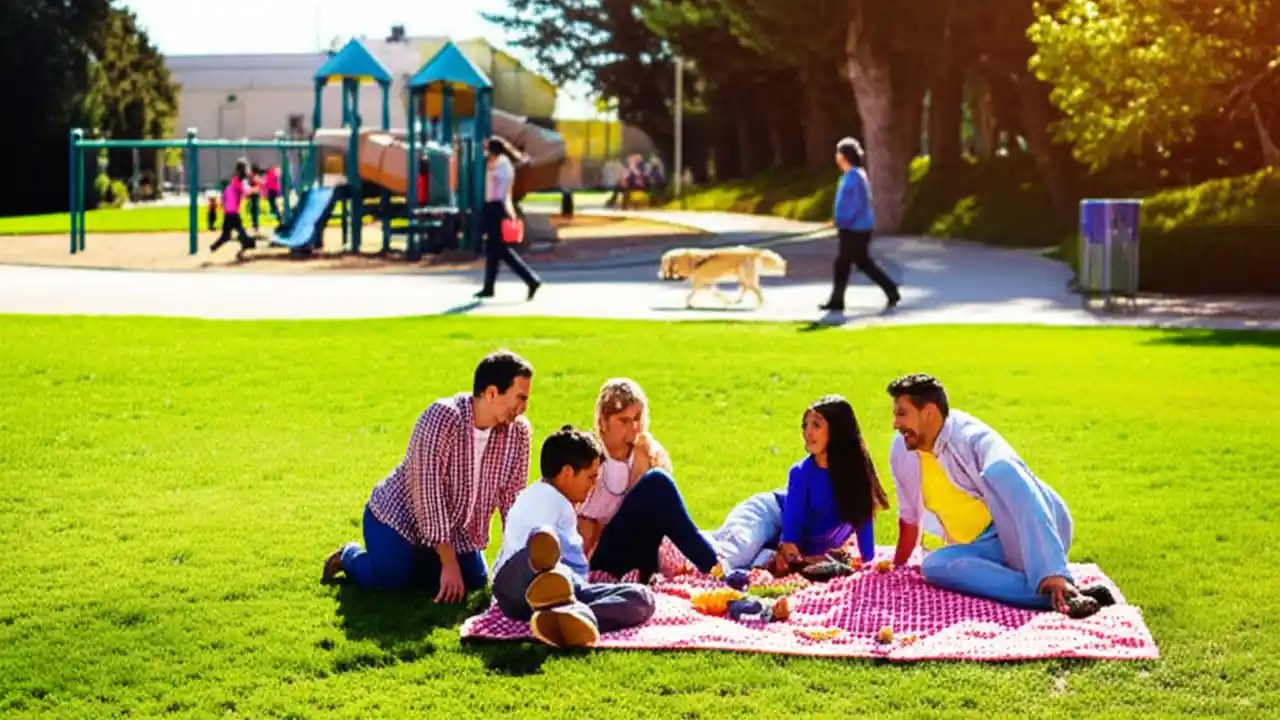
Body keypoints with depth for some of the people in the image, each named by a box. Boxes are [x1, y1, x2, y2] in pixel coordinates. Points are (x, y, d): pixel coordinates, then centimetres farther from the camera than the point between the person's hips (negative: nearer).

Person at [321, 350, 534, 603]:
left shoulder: (517, 432, -11)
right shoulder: (442, 418, -28)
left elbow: (512, 497, -5)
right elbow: (429, 491, -29)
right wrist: (448, 562, -28)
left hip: (455, 533, 6)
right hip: (399, 518, -6)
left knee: (475, 580, -8)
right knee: (391, 577, -24)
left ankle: (418, 561, 19)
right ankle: (349, 556, 11)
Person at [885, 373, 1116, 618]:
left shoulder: (973, 438, -19)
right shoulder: (902, 451, 3)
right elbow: (910, 518, 19)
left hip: (1032, 537, -6)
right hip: (991, 549, 6)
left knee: (999, 470, -36)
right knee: (933, 565, -28)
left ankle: (1058, 584, -51)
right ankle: (1055, 595, -39)